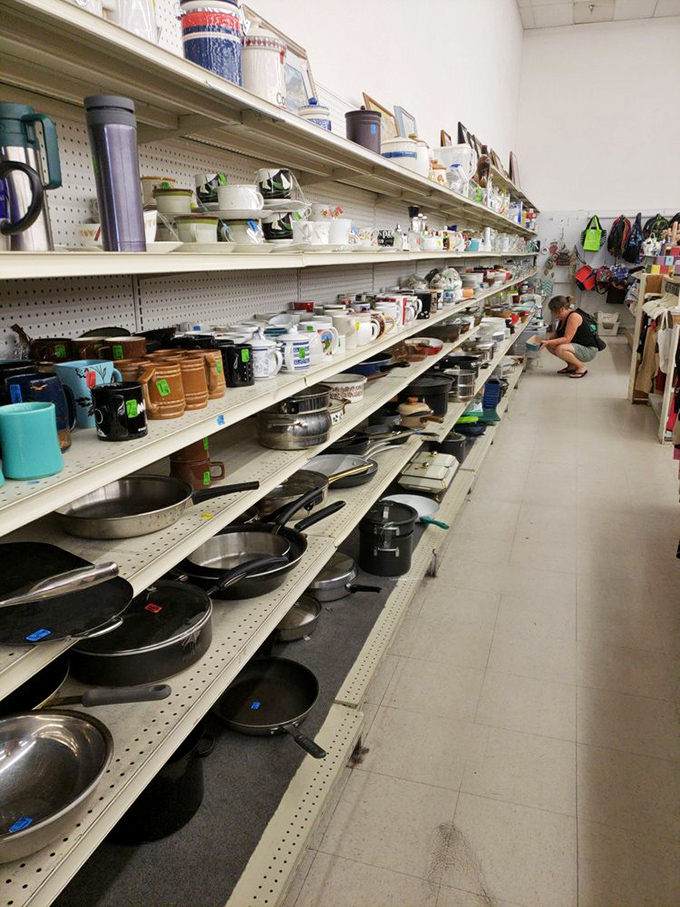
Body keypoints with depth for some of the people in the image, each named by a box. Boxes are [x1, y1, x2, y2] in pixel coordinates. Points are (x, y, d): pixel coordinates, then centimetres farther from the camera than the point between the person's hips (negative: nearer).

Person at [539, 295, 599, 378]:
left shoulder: (574, 317, -22)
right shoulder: (563, 317, 4)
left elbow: (566, 339, -27)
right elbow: (557, 332, 15)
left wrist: (548, 342, -28)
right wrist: (546, 341, -4)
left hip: (589, 350, -10)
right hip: (577, 346, 10)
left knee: (560, 349, -32)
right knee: (549, 346, -1)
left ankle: (582, 367, -11)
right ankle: (571, 366, 10)